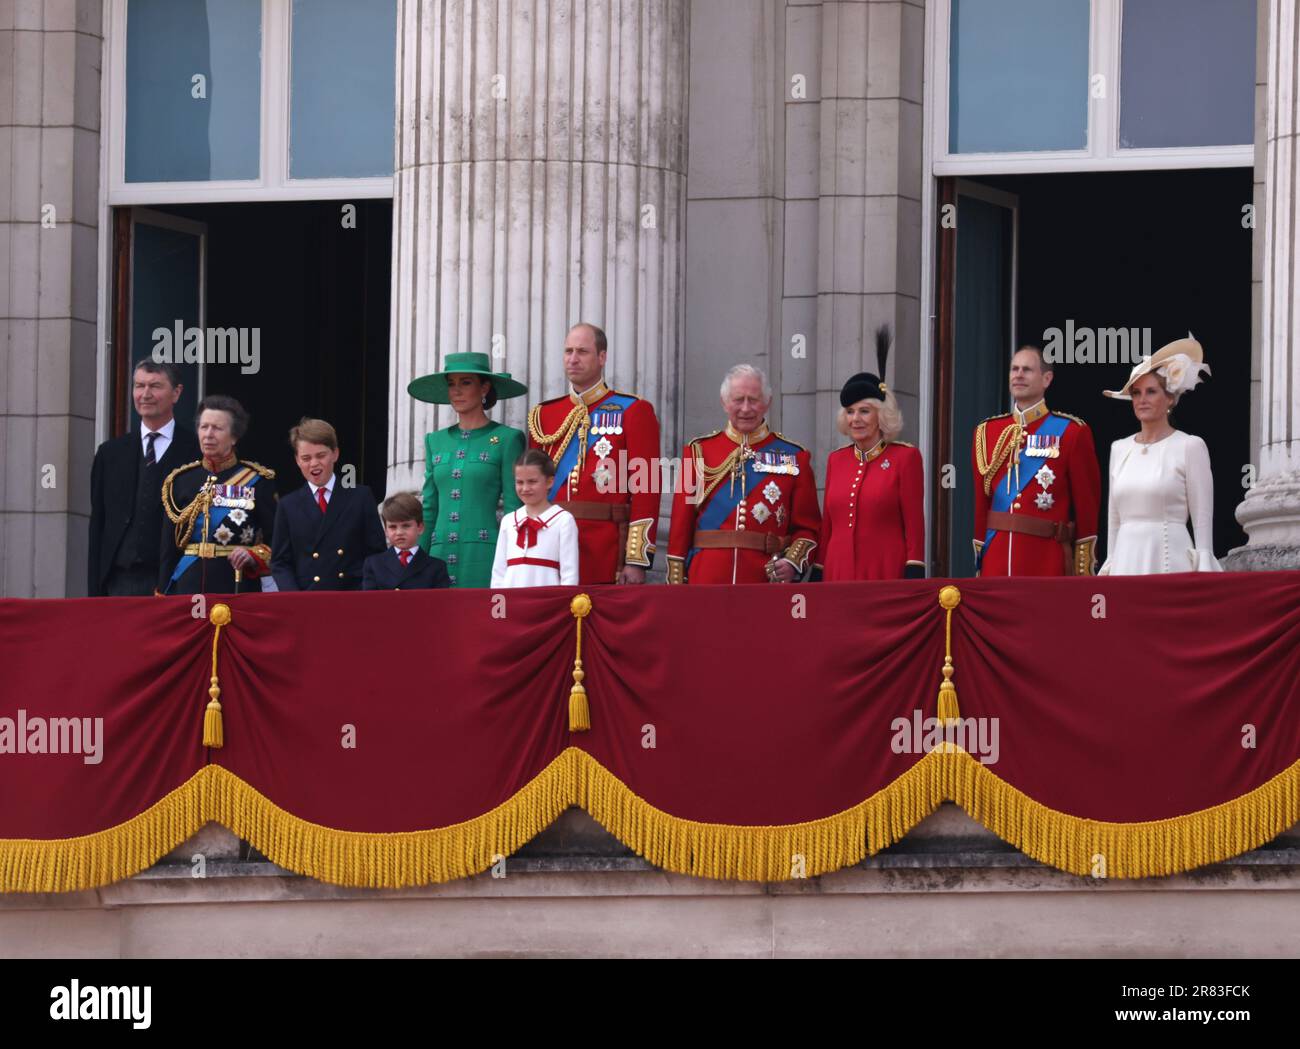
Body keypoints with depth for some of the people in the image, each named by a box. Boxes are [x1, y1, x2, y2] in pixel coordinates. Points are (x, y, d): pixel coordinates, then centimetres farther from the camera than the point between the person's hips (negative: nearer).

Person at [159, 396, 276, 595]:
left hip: (238, 588, -2)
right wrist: (162, 600, 7)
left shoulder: (256, 482, 2)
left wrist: (254, 556, -15)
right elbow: (168, 550, 12)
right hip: (188, 587, 2)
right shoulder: (181, 481, 10)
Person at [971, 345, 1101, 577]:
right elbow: (979, 505, 13)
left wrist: (1084, 572, -4)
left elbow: (1088, 506, 0)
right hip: (995, 563, 4)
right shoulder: (986, 432, 12)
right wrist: (976, 564, 7)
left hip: (1048, 562, -4)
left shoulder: (1071, 432, 1)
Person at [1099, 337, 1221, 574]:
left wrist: (1203, 574, -9)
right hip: (1126, 561, 5)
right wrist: (1109, 570, 16)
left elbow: (1203, 521, -3)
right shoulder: (1120, 449, 15)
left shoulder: (1190, 447, 0)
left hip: (1169, 562, -5)